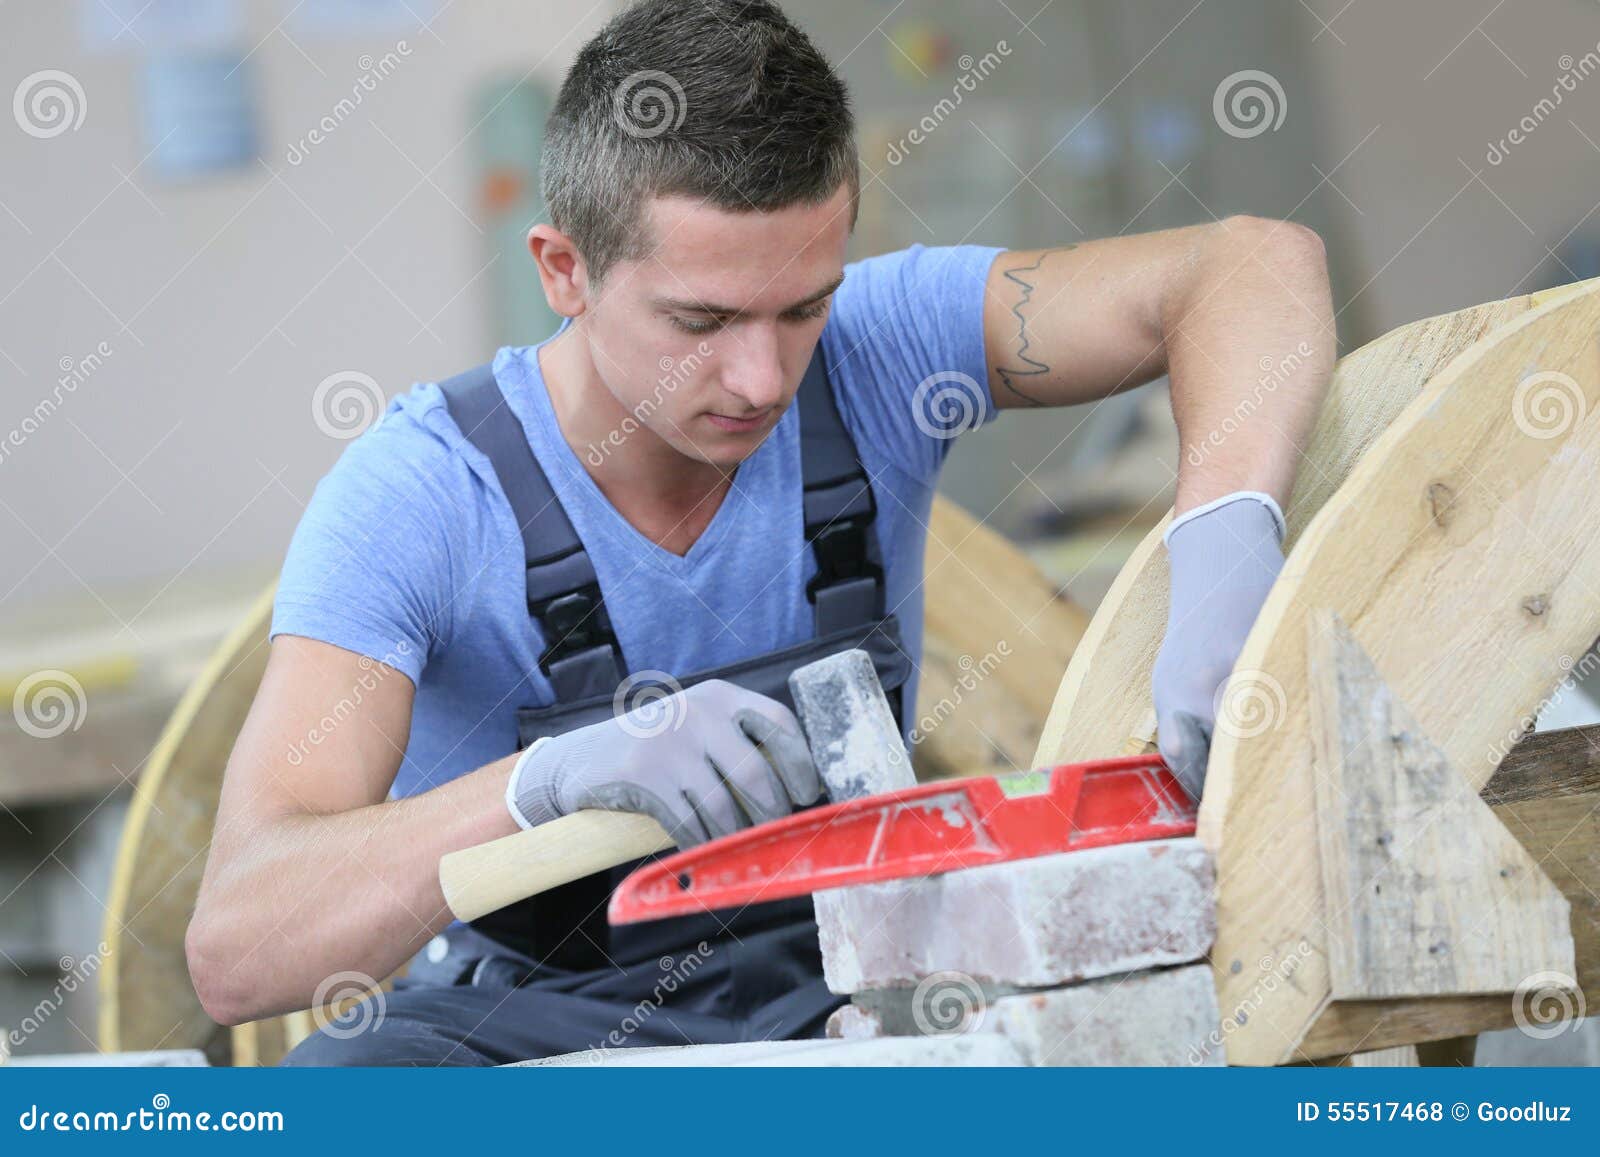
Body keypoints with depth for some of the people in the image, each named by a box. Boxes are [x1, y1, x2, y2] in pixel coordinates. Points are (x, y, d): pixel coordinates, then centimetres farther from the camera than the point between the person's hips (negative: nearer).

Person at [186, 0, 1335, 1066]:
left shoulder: (873, 351, -11)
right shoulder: (421, 495, -19)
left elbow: (1258, 263, -20)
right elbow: (236, 949, -29)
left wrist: (1222, 560, -39)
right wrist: (550, 778, -46)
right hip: (527, 1019, -1)